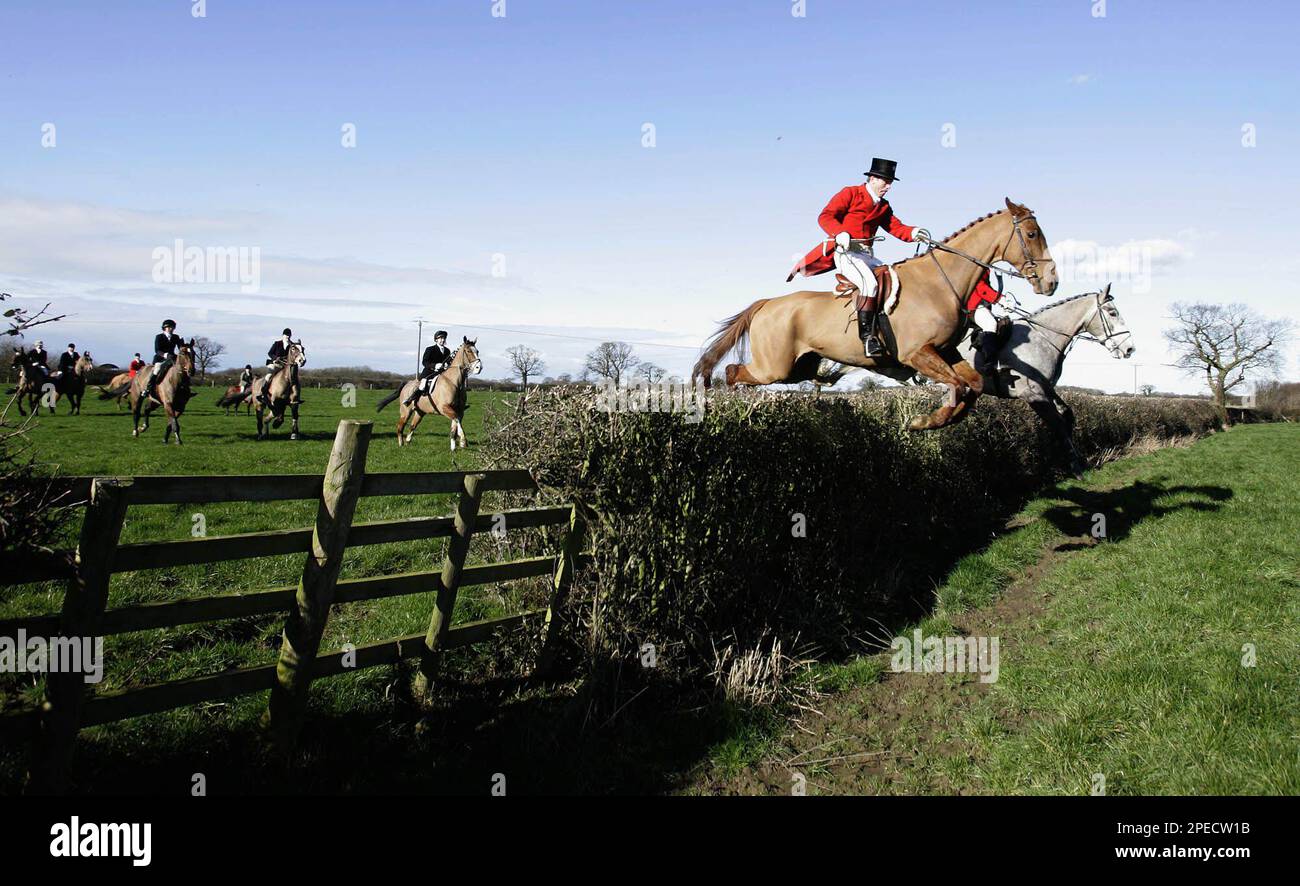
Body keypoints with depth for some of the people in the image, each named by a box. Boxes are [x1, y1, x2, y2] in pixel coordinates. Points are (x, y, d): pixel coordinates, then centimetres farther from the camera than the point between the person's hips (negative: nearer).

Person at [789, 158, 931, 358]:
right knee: (870, 283, -31)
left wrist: (913, 233, -11)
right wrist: (840, 234, -27)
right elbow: (825, 217, -8)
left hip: (867, 256, 8)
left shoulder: (883, 206, 22)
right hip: (845, 252, -8)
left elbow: (896, 227, 11)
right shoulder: (850, 193, 1)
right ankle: (867, 336, -35)